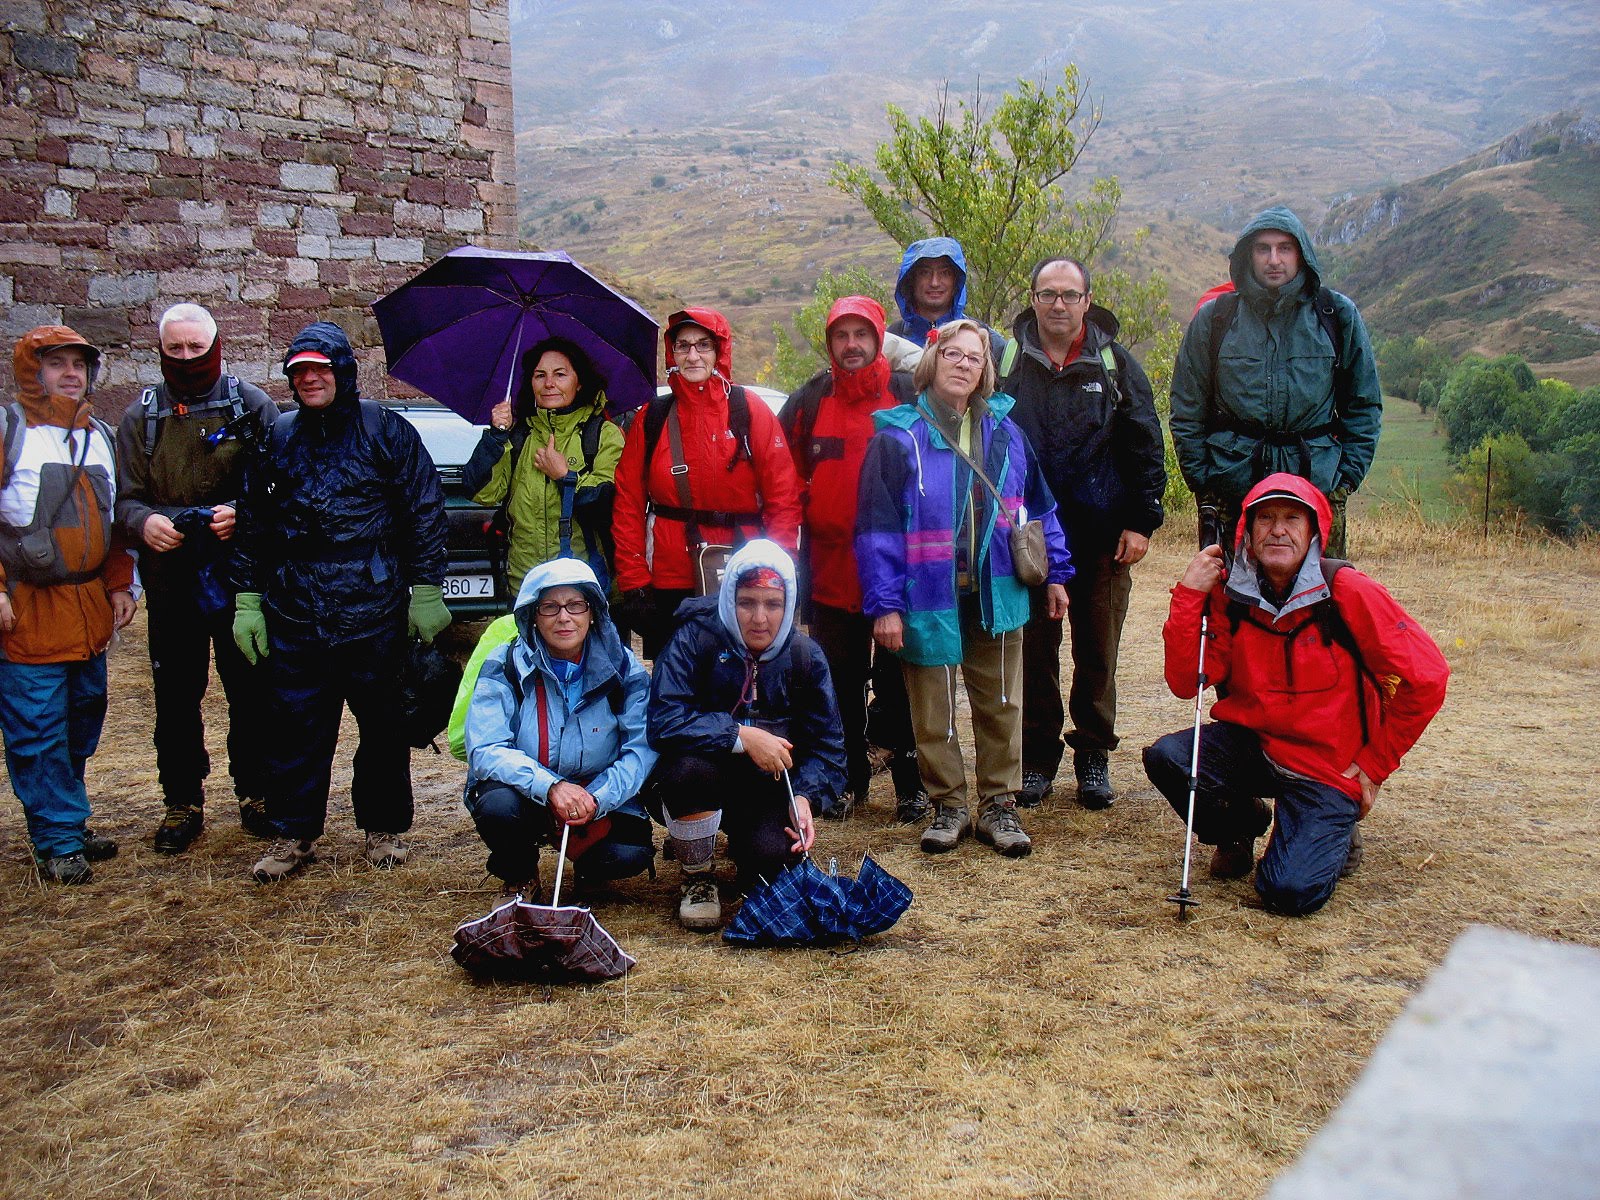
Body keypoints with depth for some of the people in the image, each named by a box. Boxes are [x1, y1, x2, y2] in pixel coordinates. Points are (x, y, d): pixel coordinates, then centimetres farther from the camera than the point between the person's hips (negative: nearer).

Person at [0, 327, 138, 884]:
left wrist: (120, 585, 15)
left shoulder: (100, 436, 15)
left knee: (83, 718, 12)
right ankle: (58, 842, 5)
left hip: (90, 606, 6)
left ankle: (71, 824, 25)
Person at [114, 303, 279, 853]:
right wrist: (144, 521, -18)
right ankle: (182, 802, 21)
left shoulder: (252, 406, 1)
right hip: (170, 580, 2)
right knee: (175, 698, 9)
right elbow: (124, 497, 5)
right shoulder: (141, 415, 7)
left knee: (252, 693, 7)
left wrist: (242, 514, -21)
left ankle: (255, 792, 22)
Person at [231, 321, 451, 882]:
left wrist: (427, 589, -3)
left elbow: (426, 512, 1)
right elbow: (251, 525, 15)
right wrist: (248, 599, 10)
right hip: (295, 618, 3)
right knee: (295, 729, 5)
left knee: (384, 728, 7)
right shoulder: (276, 437, 11)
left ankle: (384, 829, 22)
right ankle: (294, 834, 17)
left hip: (375, 616, -2)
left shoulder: (386, 430, 1)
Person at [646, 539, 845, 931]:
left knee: (776, 858, -25)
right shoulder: (695, 639, -14)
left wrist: (806, 797, -19)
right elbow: (663, 722, -27)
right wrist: (742, 737, -30)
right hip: (693, 789, -2)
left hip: (766, 791, 3)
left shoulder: (804, 656, -3)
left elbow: (826, 744, -1)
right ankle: (695, 877, -6)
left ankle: (741, 842, 18)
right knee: (691, 766, -37)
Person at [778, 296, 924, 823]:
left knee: (899, 680, 5)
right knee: (840, 681, 11)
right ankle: (849, 779, 23)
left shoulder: (910, 396, 1)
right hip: (831, 567, 2)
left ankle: (911, 784, 16)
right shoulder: (809, 401, 7)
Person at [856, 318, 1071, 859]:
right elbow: (877, 526, -9)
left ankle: (999, 805, 23)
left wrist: (1055, 572, 11)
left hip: (996, 596, 3)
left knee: (1001, 705, 10)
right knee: (933, 712, 7)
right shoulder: (898, 436, -6)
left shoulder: (1003, 430, 7)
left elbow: (1038, 504, 14)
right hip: (929, 600, -3)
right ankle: (948, 805, 23)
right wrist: (884, 605, -14)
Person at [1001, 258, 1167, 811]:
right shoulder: (1008, 361, 3)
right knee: (1035, 650, 7)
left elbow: (1147, 448, 5)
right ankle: (1038, 756, 19)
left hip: (1102, 537, 0)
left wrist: (1141, 522, -1)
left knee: (1098, 651, 7)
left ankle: (1093, 755, 20)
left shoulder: (1116, 364, 5)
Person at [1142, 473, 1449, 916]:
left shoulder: (1347, 592, -13)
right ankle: (1242, 824, 8)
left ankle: (1335, 835, 15)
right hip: (1248, 743, 4)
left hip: (1326, 768, -3)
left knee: (1290, 891, -22)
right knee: (1165, 757, -25)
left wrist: (1374, 765, -4)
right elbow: (1185, 683, -11)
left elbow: (1425, 680, -9)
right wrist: (1188, 596, -18)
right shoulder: (1230, 593, -3)